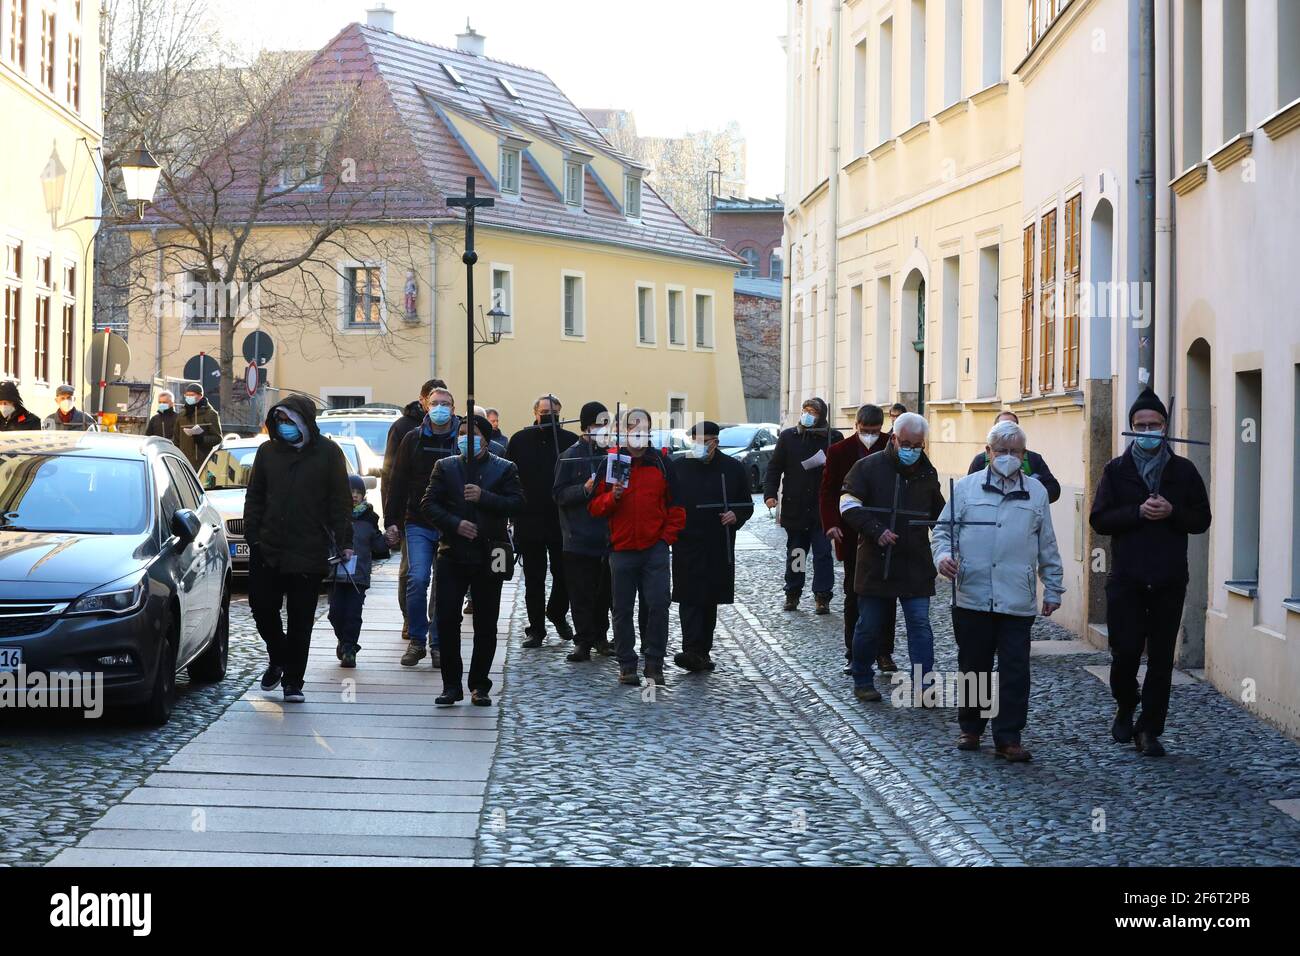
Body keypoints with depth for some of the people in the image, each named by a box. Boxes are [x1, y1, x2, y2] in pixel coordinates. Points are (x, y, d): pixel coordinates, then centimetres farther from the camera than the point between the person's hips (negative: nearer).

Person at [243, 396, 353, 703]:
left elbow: (340, 502, 0)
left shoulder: (328, 453, 0)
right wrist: (252, 535, 1)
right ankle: (279, 660, 30)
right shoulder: (268, 451, 7)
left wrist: (344, 542, -6)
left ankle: (293, 681, 12)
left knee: (300, 621, 3)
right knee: (262, 610, 4)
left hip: (309, 553, -3)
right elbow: (254, 497, 11)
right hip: (267, 550, 3)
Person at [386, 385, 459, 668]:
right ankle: (416, 640, 3)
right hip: (418, 525, 0)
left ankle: (438, 644, 13)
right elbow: (397, 483, 7)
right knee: (417, 579, -11)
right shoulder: (413, 439, 6)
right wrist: (392, 521, 2)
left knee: (445, 586, 3)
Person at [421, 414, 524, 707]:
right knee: (447, 620, -4)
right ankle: (451, 685, 4)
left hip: (488, 558, -1)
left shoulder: (504, 469, 5)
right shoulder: (445, 467, 9)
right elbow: (428, 505, 2)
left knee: (486, 624, 4)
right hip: (452, 555, 1)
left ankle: (479, 685, 14)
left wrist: (484, 497, -18)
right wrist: (455, 524, -12)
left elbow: (517, 504, -6)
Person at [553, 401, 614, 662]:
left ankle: (600, 636, 22)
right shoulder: (570, 456, -1)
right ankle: (583, 641, 1)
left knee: (604, 591, 10)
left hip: (607, 536, 4)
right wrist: (585, 489, -19)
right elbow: (559, 494, -5)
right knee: (581, 594, -3)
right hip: (579, 539, -4)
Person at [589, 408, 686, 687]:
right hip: (621, 549, 1)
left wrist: (667, 536, 0)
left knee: (658, 605, -6)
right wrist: (613, 496, -14)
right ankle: (626, 664, 14)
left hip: (655, 549, 0)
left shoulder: (662, 463, 6)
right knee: (622, 609, 5)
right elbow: (594, 507, 5)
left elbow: (675, 506, 9)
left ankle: (654, 663, 3)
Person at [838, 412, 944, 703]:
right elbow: (848, 505, -9)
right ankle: (863, 682, 22)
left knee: (920, 625, -4)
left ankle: (923, 685, -3)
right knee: (869, 627, 7)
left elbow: (939, 514, 26)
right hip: (875, 563, -3)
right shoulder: (869, 467, -4)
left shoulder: (928, 474, 10)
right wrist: (876, 530, -18)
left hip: (916, 565, 3)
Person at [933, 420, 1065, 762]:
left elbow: (1048, 548, 14)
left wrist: (1053, 590, 14)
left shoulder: (1036, 493, 9)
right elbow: (943, 530, 9)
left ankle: (1008, 738, 4)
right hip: (972, 597, 0)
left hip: (1018, 602, 0)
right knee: (972, 667, 10)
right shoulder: (966, 487, 5)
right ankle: (970, 728, 24)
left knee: (1014, 671, -2)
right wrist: (943, 555, -11)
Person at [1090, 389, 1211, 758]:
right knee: (1125, 652, -3)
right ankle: (1125, 710, 24)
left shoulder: (1183, 471, 8)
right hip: (1126, 579, -1)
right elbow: (1099, 519, -2)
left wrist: (1171, 512, -12)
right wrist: (1138, 512, -15)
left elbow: (1201, 520, 6)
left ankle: (1149, 729, 10)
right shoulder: (1116, 470, 5)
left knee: (1161, 658, 2)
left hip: (1169, 580, 1)